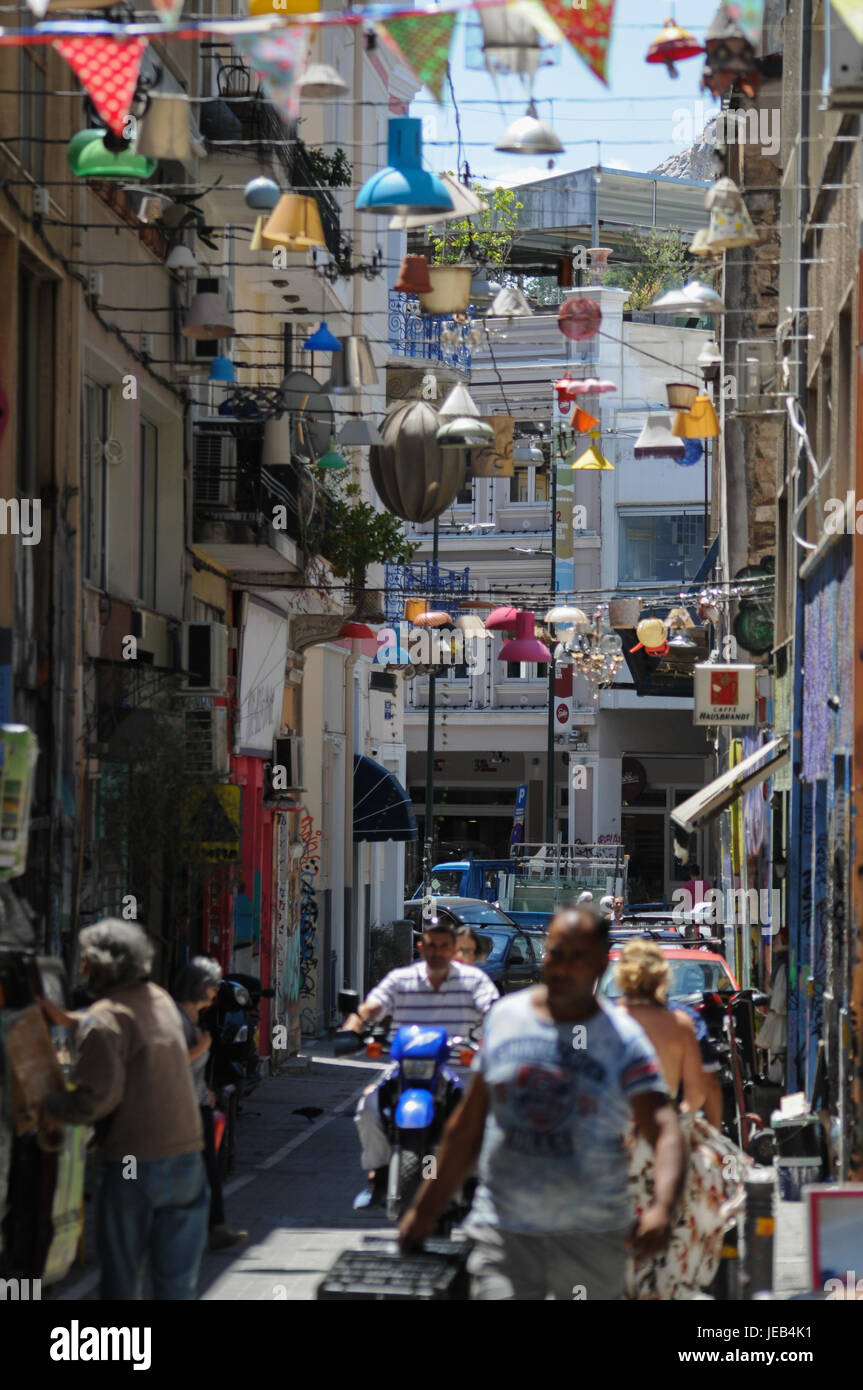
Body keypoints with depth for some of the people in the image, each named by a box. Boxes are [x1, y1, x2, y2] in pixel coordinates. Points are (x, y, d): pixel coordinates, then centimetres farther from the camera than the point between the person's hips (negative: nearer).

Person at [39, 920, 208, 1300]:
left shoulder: (104, 1018, -11)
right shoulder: (160, 999, 12)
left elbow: (97, 1094, -18)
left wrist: (50, 1108, -3)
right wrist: (67, 1019, 33)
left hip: (133, 1165, -6)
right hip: (185, 1155, 6)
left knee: (123, 1274, 7)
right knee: (177, 1277, 9)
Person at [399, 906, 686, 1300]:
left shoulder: (623, 1039, -3)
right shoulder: (505, 1017, 6)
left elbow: (664, 1129, -14)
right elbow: (467, 1124, 14)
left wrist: (661, 1205, -33)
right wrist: (425, 1209, 15)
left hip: (592, 1237, -1)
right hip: (503, 1231, 1)